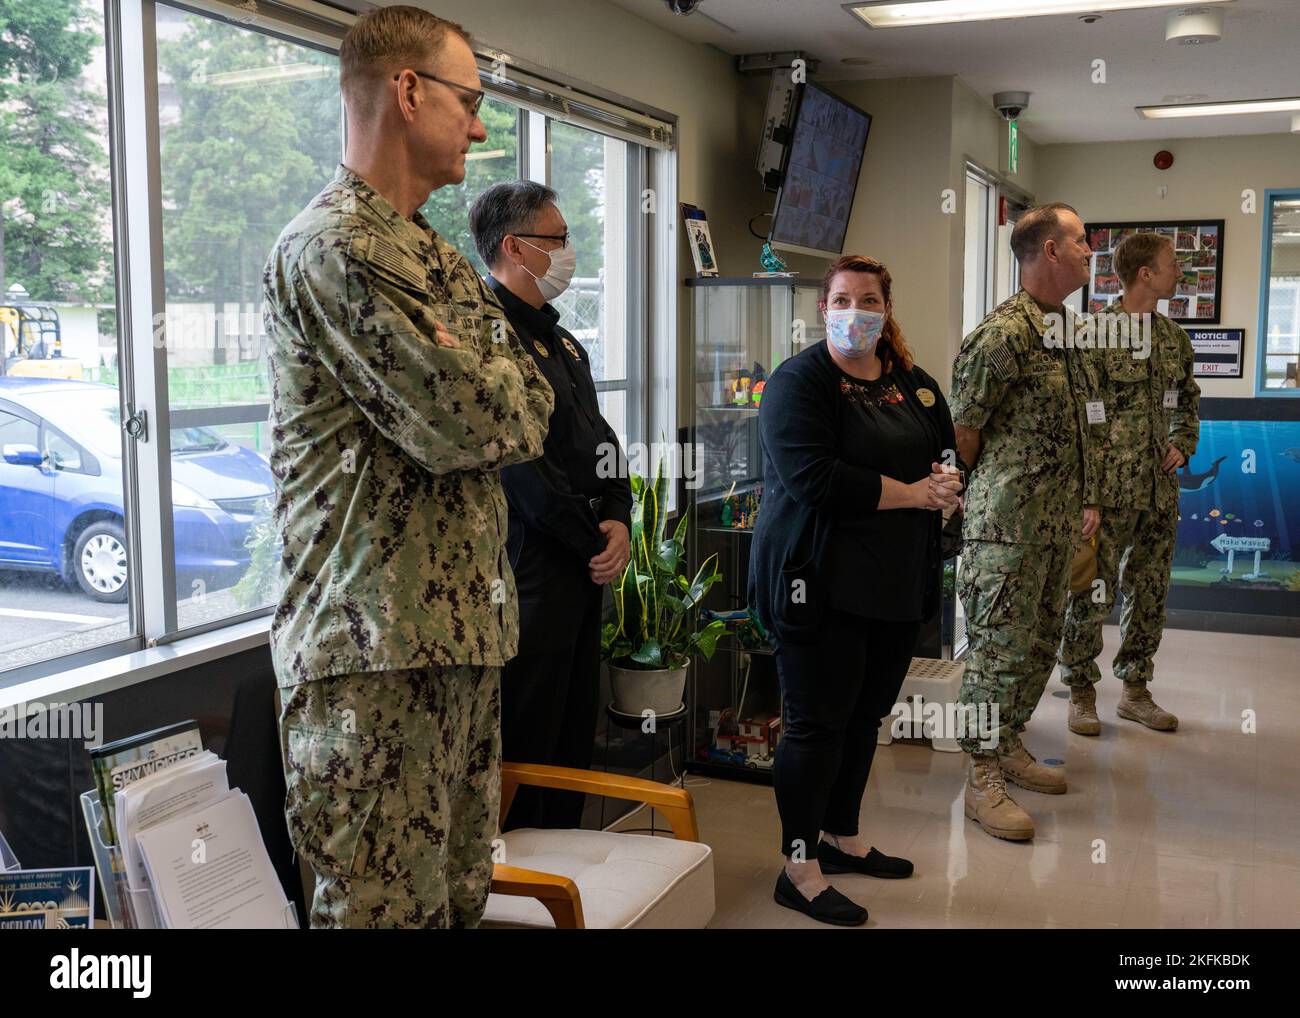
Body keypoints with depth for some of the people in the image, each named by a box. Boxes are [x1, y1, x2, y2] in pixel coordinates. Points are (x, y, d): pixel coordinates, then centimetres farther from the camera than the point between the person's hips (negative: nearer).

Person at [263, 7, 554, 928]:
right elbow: (471, 424, -18)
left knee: (459, 889, 15)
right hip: (378, 645, -9)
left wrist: (478, 385, 0)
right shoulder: (334, 248, -13)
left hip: (464, 627, 9)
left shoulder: (440, 259, 19)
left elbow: (529, 405, 19)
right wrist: (490, 387, 3)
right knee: (386, 902, -1)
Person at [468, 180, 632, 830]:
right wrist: (594, 542, -11)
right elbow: (520, 461, -19)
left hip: (585, 563, 10)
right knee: (527, 739, -1)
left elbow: (601, 441, 16)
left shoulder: (561, 340, 18)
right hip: (532, 565, -9)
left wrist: (617, 520, -2)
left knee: (574, 731, 17)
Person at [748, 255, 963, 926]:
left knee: (865, 714, 15)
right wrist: (914, 494, -16)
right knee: (817, 720, -2)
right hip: (821, 583, -7)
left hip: (897, 583, 7)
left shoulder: (916, 385, 13)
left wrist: (947, 484, -9)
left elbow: (948, 459, 16)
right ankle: (799, 867, 10)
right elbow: (814, 478, -21)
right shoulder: (798, 382, -9)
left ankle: (843, 837, 32)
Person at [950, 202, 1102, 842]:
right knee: (1000, 648, -2)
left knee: (1040, 644, 17)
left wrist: (1086, 498, 20)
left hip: (1056, 524, 9)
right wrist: (993, 490, -2)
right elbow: (962, 431, -13)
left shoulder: (1062, 329, 14)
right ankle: (983, 780, 9)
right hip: (1008, 525, -9)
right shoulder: (1003, 333, -17)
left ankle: (1010, 748, 32)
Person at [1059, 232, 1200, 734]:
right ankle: (1081, 694, 12)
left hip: (1159, 490, 6)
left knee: (1150, 594, 11)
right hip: (1109, 489, -6)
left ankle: (1135, 689, 24)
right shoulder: (1095, 333, -9)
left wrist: (1183, 444, 7)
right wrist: (1087, 480, -14)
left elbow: (1189, 401, 24)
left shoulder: (1173, 337, 11)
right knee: (1092, 593, -1)